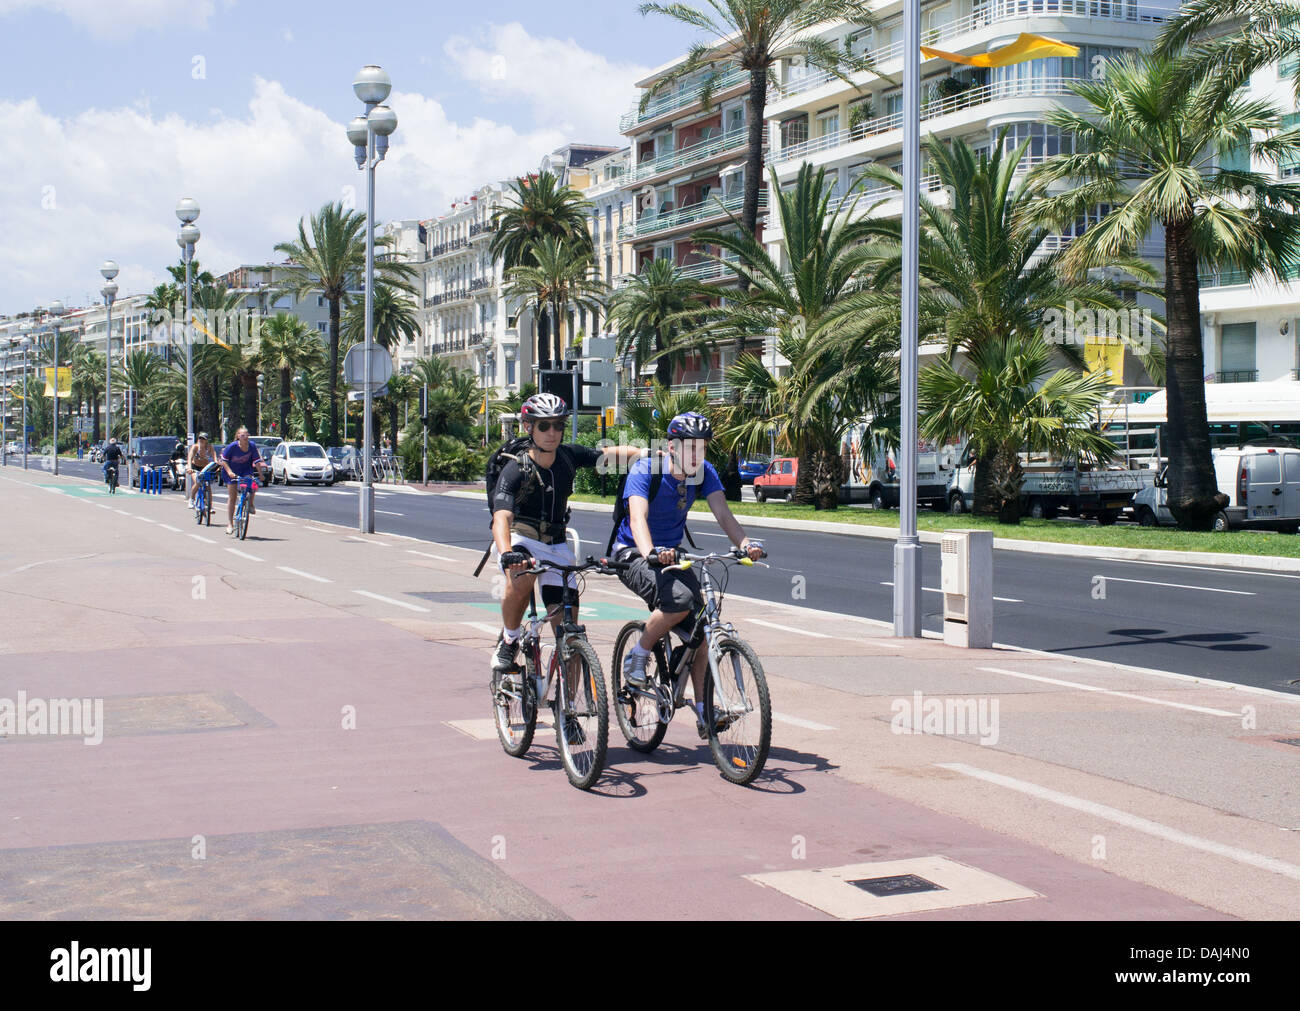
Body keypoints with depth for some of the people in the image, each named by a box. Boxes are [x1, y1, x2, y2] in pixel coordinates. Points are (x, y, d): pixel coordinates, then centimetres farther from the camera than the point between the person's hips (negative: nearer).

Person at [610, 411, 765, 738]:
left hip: (671, 554, 6)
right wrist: (651, 552, -57)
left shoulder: (704, 473, -7)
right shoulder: (644, 471, -22)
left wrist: (744, 543, -39)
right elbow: (638, 516, -37)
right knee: (679, 599, -32)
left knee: (698, 625, -7)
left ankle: (703, 708, 0)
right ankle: (636, 658, -10)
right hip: (634, 555, -6)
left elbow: (722, 512, -19)